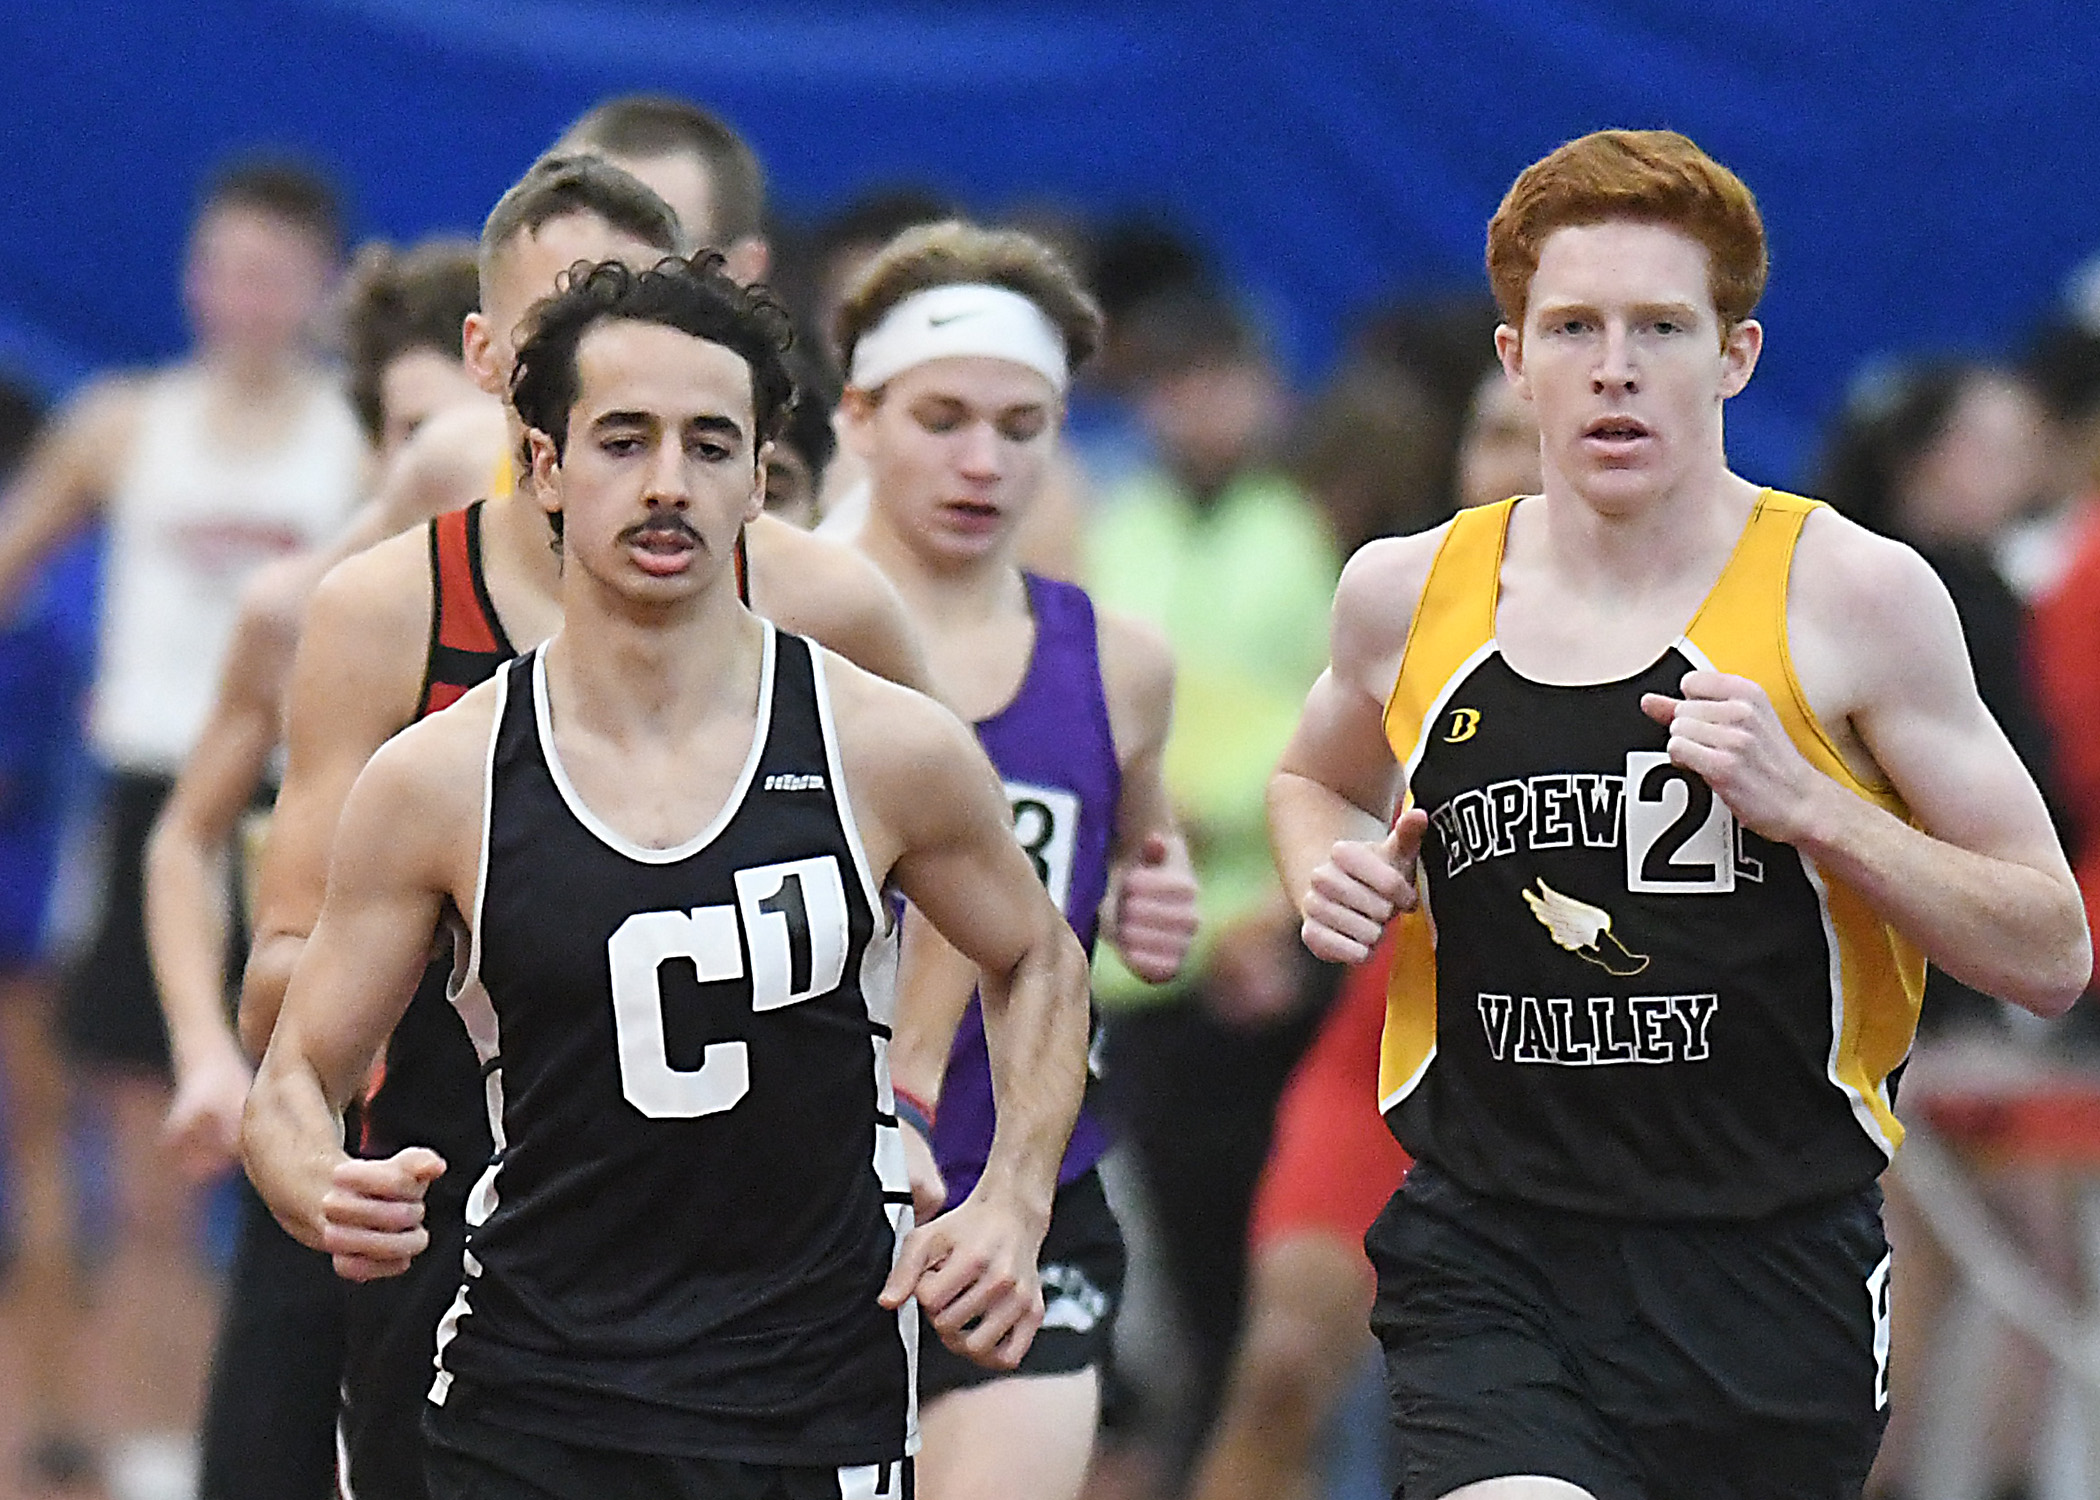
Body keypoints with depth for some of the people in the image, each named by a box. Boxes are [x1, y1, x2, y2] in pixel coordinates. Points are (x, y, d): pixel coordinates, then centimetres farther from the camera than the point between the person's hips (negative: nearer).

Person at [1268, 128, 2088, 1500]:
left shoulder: (1854, 596, -4)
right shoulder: (1411, 593, 5)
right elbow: (1316, 781, 29)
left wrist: (1802, 803, -16)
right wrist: (1331, 878, 5)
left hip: (1771, 1276, 0)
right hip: (1486, 1266, 0)